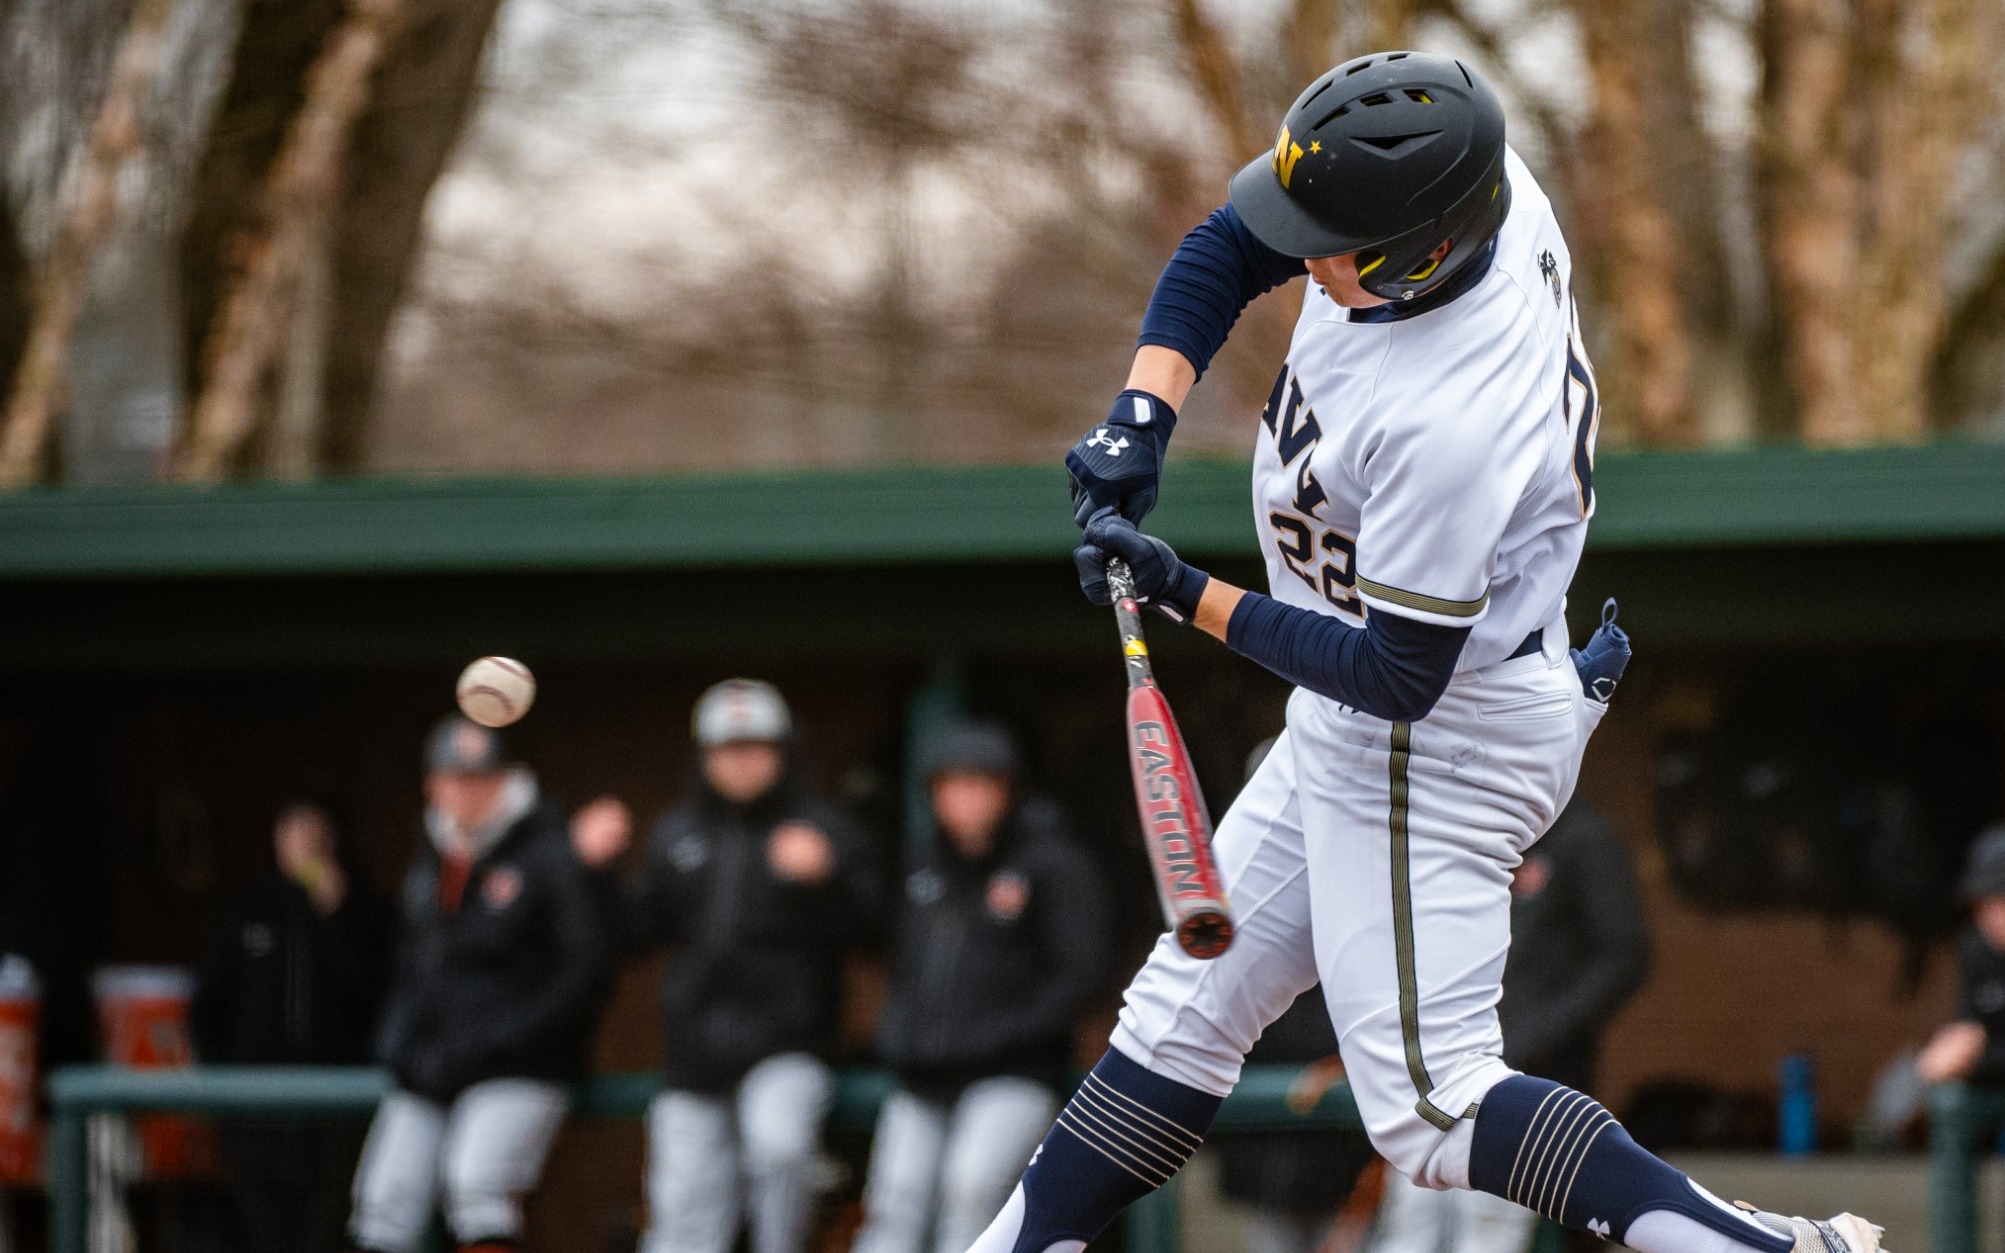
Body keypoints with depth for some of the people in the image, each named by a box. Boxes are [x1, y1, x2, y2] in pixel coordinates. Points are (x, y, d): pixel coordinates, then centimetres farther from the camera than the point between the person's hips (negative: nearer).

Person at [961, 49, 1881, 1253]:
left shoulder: (1446, 426, -36)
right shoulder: (1476, 181, -13)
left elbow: (1397, 676, -26)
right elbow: (1226, 249, 2)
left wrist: (1188, 594, -20)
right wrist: (1145, 414, -12)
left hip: (1441, 738, -9)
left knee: (1430, 1109, -9)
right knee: (1189, 1013, 16)